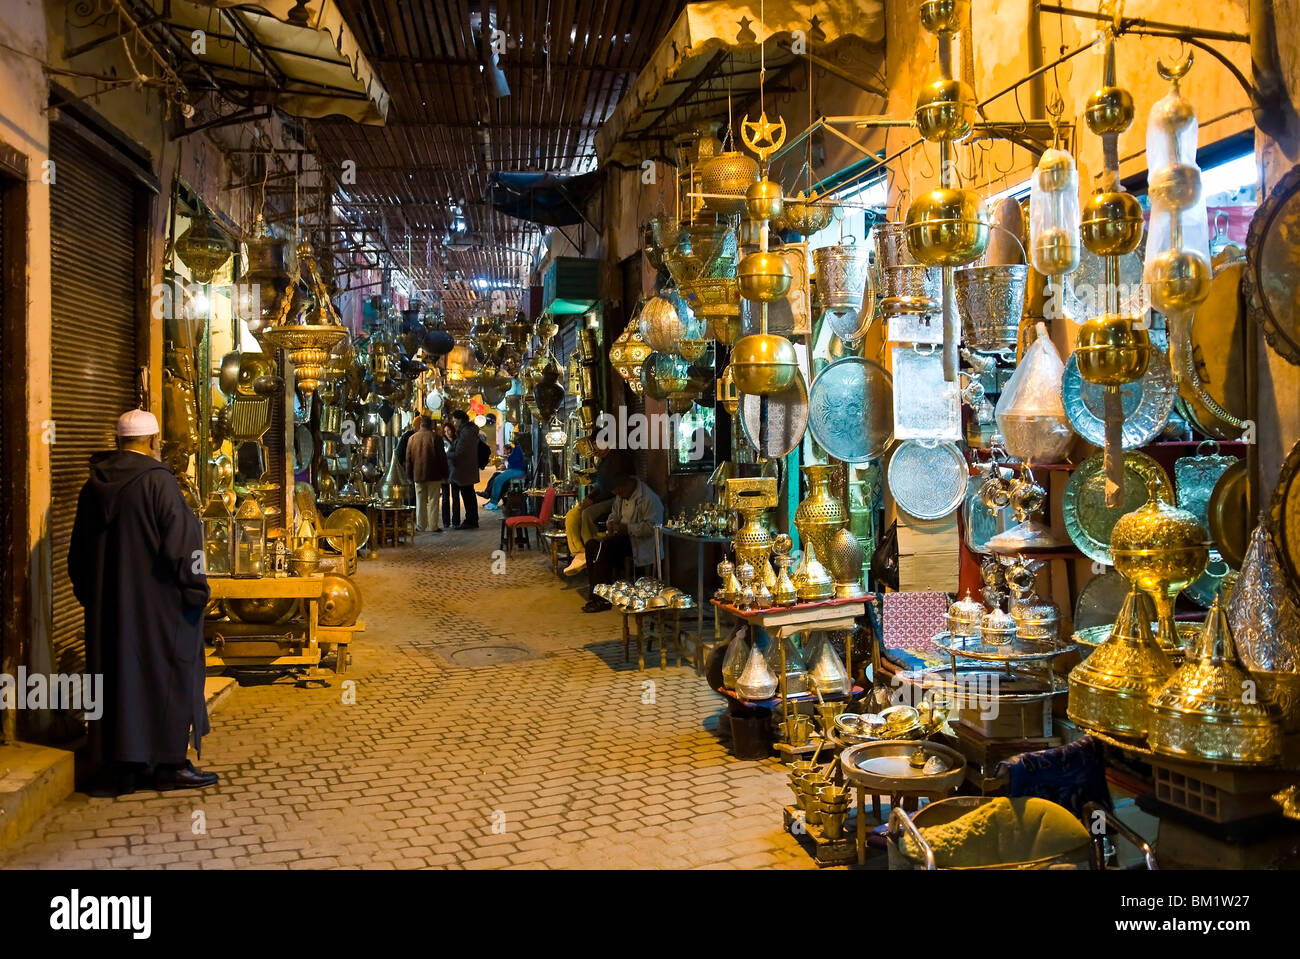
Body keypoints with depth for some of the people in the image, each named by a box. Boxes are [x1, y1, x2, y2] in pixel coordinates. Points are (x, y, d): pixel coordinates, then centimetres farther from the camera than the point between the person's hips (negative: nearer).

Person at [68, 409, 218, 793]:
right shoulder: (158, 480, -14)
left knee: (117, 674, 12)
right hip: (157, 602, -6)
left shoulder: (94, 486, 7)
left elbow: (79, 551, 15)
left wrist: (88, 593, 24)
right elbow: (181, 541, -17)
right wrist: (195, 588, -8)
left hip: (108, 605, 6)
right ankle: (170, 764, 9)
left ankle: (122, 764, 18)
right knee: (167, 675, 4)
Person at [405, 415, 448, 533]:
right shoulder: (436, 438, -8)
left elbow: (408, 459, 9)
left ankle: (420, 526, 11)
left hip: (418, 475, 3)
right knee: (433, 501, 1)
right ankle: (434, 526, 1)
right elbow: (442, 458, -6)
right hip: (433, 475, -3)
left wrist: (410, 475, 17)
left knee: (420, 501, 10)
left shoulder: (412, 438, 4)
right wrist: (444, 475, 1)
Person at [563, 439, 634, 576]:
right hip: (602, 498, 10)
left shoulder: (619, 457, -14)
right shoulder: (602, 458, 17)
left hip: (615, 499, -10)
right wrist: (590, 497, 3)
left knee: (587, 514, -31)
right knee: (571, 516, -7)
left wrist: (593, 500, -19)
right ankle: (579, 555, -16)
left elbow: (614, 487, -20)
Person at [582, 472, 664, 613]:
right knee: (591, 544, -11)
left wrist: (627, 528, -24)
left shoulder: (648, 498, -16)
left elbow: (651, 527, -22)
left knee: (605, 547, -28)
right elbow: (614, 514, 26)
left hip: (638, 540, -9)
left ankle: (602, 599, -22)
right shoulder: (621, 496, 13)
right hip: (622, 535, 9)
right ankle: (595, 593, -11)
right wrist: (611, 524, 2)